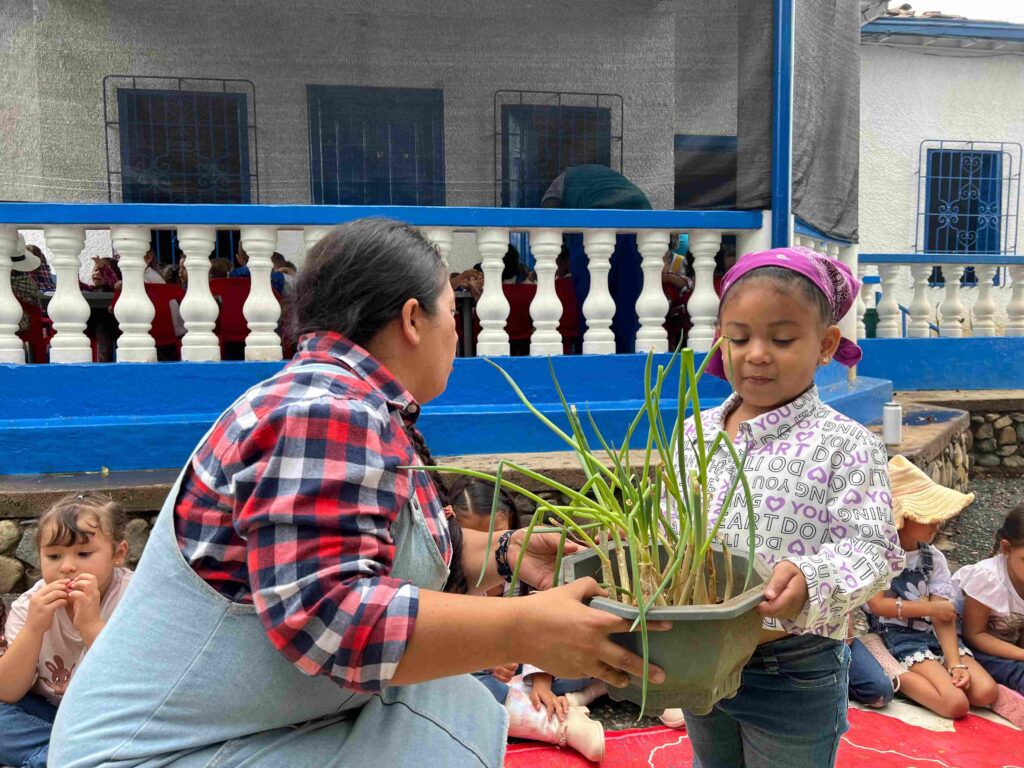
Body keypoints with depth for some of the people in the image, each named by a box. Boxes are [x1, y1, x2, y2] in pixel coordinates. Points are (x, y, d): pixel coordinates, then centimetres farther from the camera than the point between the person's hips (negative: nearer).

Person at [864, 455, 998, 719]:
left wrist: (955, 662, -13)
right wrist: (930, 608, -11)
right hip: (898, 636, -6)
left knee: (985, 692, -15)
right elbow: (877, 604, -13)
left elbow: (944, 614, -1)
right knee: (956, 704, -23)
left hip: (932, 633, 6)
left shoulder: (933, 558, 7)